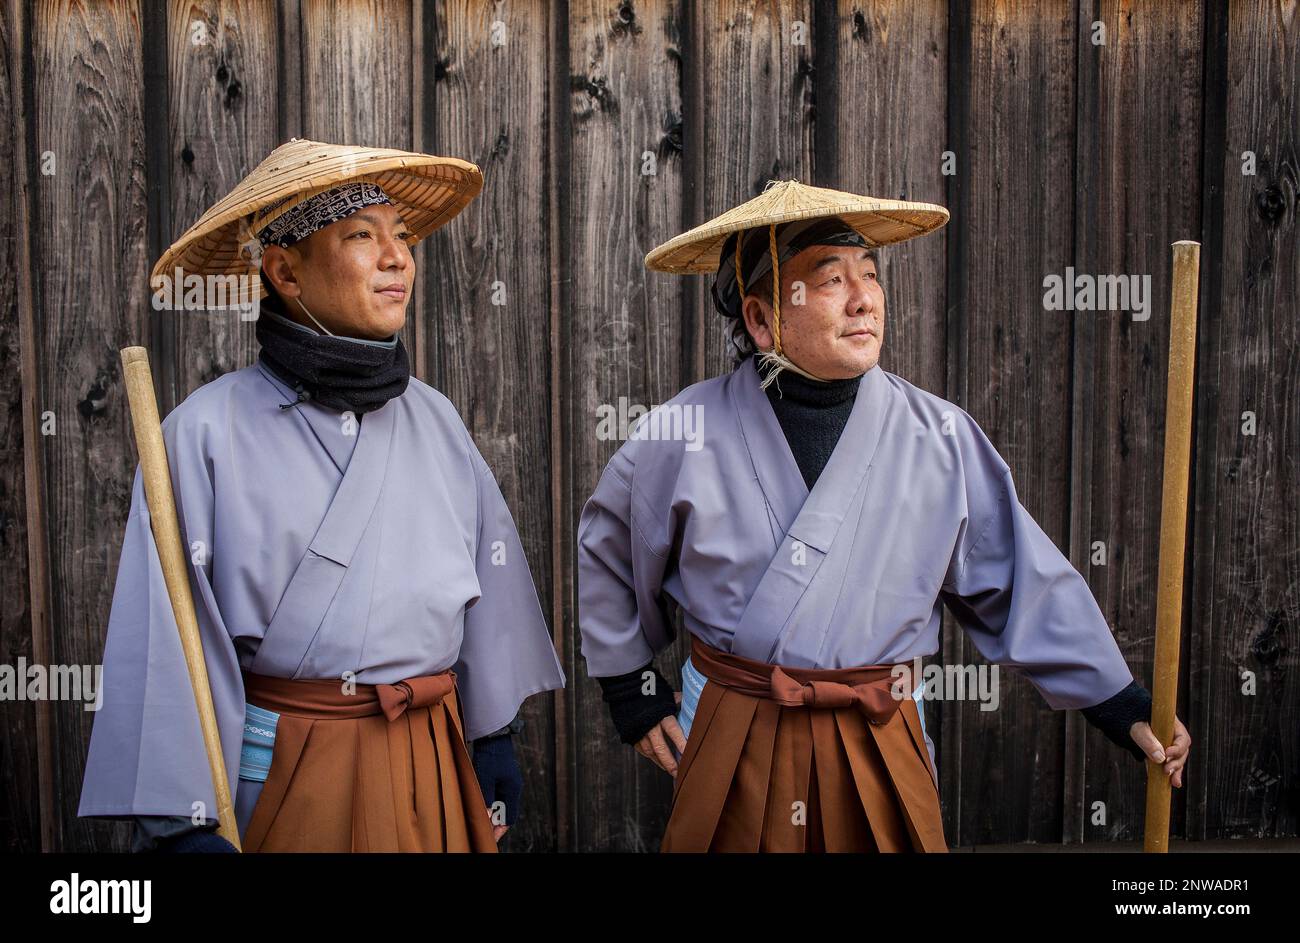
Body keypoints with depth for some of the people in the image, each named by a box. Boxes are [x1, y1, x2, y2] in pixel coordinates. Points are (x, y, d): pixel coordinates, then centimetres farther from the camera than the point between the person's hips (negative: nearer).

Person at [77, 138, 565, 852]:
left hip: (433, 766, 5)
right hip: (277, 769, -4)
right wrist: (181, 824, -14)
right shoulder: (208, 433, -12)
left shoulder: (435, 420, 3)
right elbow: (167, 643, -12)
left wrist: (495, 740, 13)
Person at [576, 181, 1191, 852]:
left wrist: (1123, 707, 3)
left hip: (881, 746, 1)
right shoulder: (685, 433, -8)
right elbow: (607, 552, 8)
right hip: (730, 744, 0)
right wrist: (630, 690, 9)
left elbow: (1025, 586, 2)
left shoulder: (942, 437, -6)